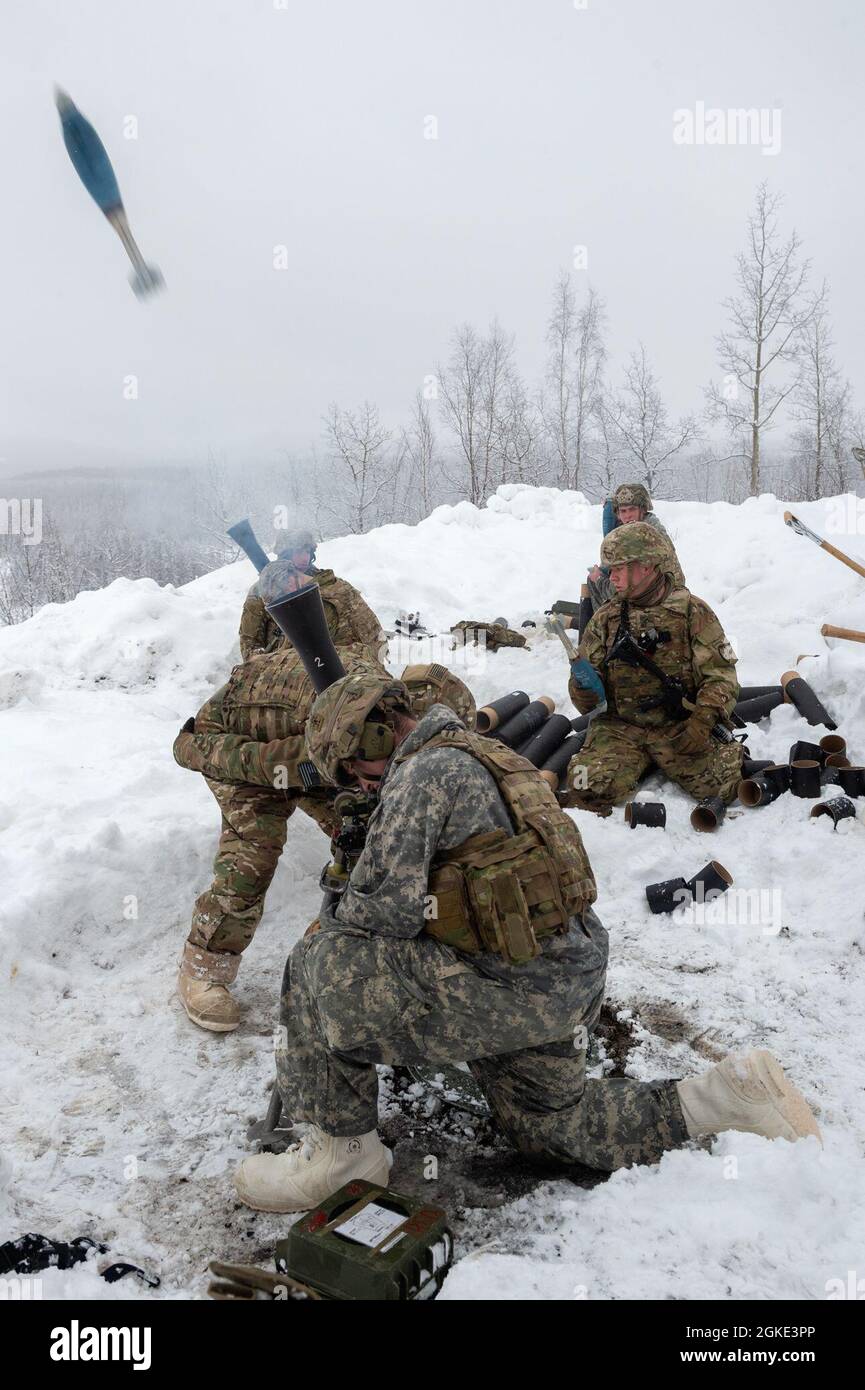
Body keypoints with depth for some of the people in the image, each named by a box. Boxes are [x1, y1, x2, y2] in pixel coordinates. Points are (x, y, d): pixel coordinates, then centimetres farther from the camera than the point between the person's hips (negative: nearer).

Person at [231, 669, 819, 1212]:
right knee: (549, 1124, 27)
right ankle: (729, 1094, 19)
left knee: (324, 964, -8)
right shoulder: (476, 755, 17)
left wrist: (330, 920, 0)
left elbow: (391, 908, -20)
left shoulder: (420, 773, -14)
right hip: (573, 975, 10)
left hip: (522, 988, -10)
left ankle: (342, 1147, 4)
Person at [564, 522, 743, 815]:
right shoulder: (605, 619, 9)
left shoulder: (692, 612, 1)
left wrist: (703, 721, -19)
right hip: (620, 727, 2)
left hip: (679, 727, -1)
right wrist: (582, 686, -14)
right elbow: (587, 702, 10)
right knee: (589, 789, -23)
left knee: (724, 783, -22)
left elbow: (720, 674, -4)